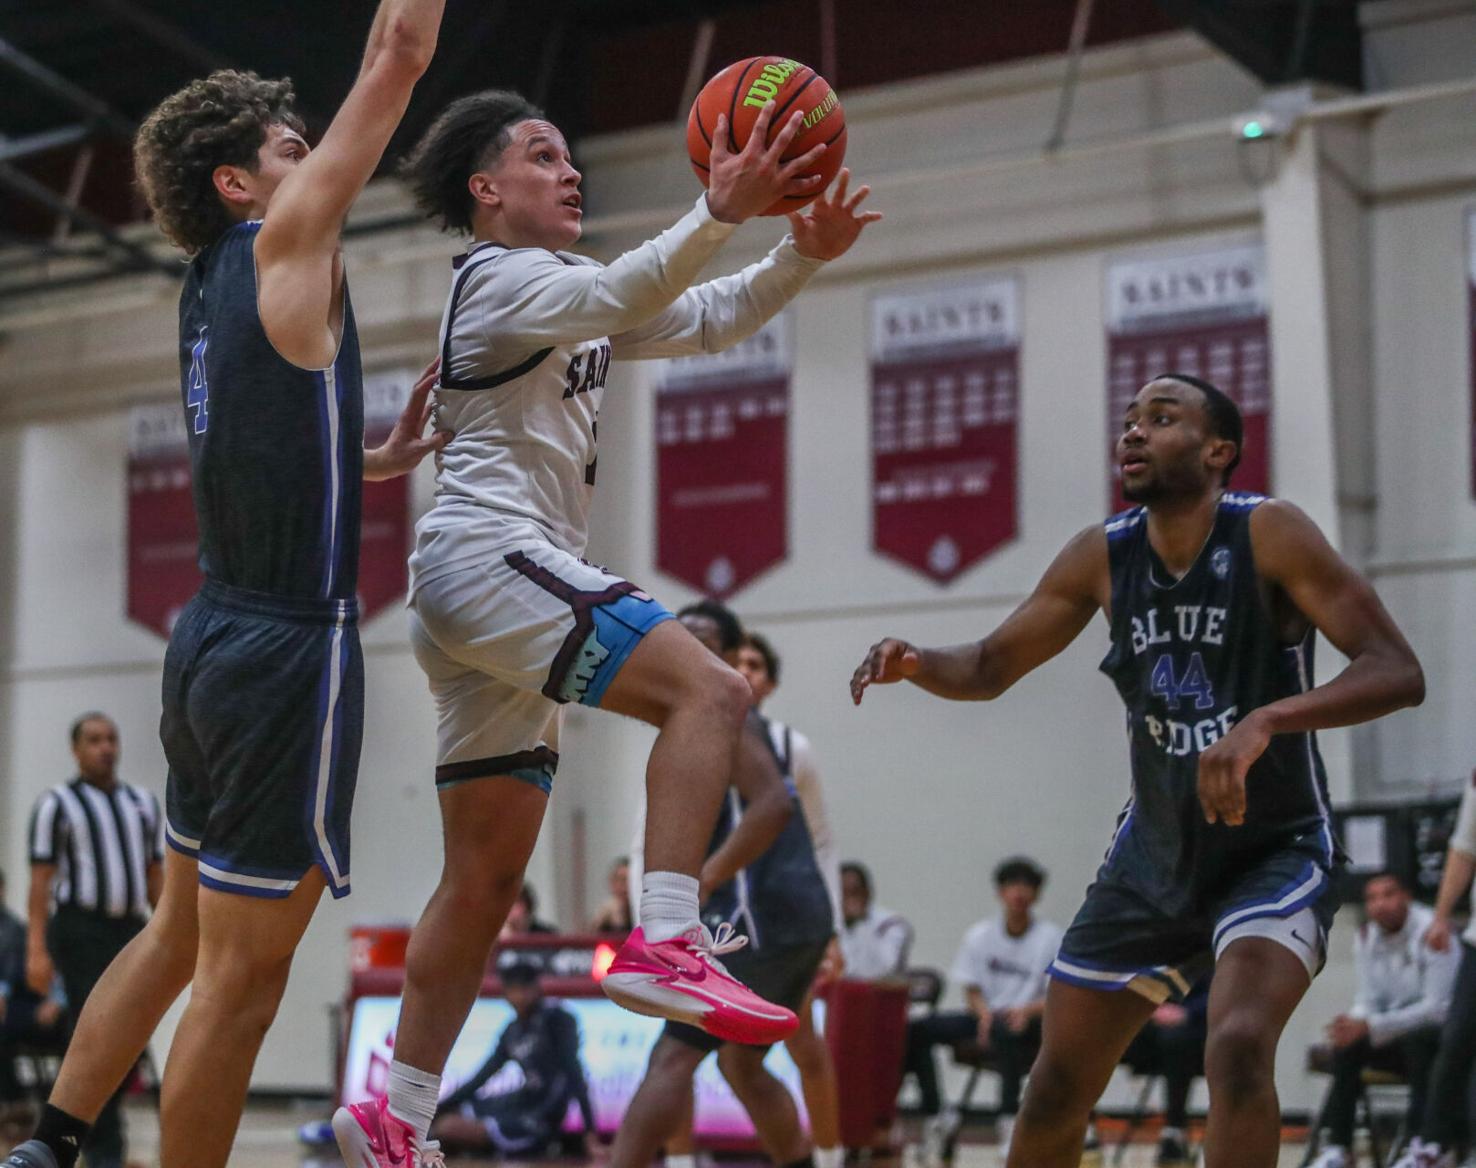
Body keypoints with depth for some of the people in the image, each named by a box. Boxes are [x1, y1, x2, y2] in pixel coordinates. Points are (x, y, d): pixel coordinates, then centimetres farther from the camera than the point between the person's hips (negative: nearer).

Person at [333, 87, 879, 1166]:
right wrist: (718, 212, -38)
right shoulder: (499, 278, -4)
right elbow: (620, 298, -25)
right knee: (709, 691, -24)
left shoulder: (568, 288, 24)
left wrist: (802, 253, 3)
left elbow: (707, 320, 20)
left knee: (485, 882, 10)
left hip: (502, 586, 10)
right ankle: (665, 946, -32)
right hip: (487, 552, -10)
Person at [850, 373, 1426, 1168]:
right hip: (1154, 855, 5)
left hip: (1275, 850, -5)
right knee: (1056, 1087, 7)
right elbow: (991, 667, 7)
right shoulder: (1102, 557, -5)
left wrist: (1266, 721, -42)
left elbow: (1398, 673, -26)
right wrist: (916, 664, -16)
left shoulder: (1268, 535, -19)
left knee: (1238, 1049, -29)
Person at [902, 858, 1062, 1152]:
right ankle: (932, 1111, -10)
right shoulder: (980, 935, 7)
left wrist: (1027, 1011, -24)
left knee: (1005, 1029, -41)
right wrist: (984, 1013, -14)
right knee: (917, 1029, -16)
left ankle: (1009, 1118, -36)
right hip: (986, 1015, 4)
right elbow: (972, 991, 8)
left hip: (1029, 1023, -4)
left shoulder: (1050, 937, -1)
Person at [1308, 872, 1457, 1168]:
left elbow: (1436, 1008, -23)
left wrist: (1370, 1026, -31)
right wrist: (1352, 1024, -21)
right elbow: (1368, 1002, 4)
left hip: (1442, 1029, -6)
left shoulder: (1430, 932, -20)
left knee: (1417, 1039, -37)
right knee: (1347, 1046, -20)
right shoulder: (1366, 937, 1)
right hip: (1398, 1034, 6)